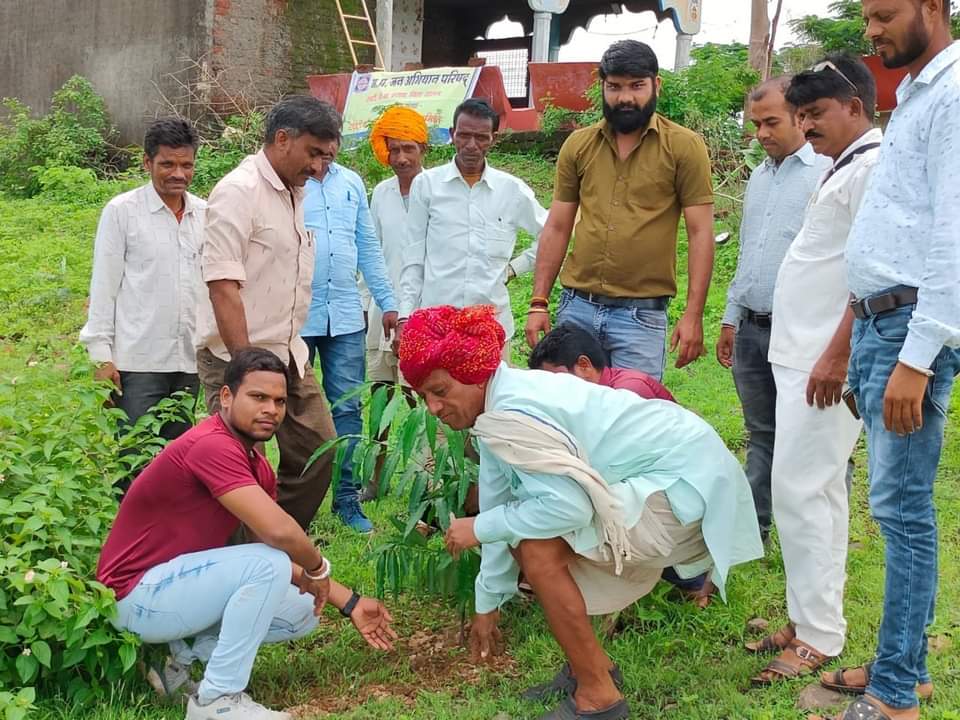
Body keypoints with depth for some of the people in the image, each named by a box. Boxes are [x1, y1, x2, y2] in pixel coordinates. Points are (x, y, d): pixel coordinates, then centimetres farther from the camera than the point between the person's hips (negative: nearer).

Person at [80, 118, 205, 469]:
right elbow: (104, 286, -1)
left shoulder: (204, 214, 9)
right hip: (137, 361, -4)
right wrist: (101, 355, -5)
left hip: (191, 360, 4)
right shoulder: (121, 211, -1)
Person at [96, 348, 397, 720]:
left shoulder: (258, 467, 5)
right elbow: (278, 532, -35)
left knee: (303, 612, 8)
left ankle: (186, 654, 8)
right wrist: (317, 568, -14)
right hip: (139, 595, -9)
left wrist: (350, 603, 3)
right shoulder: (213, 446, -26)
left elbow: (287, 553, 9)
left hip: (181, 582, 9)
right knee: (267, 563, -27)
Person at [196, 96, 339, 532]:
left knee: (318, 450, 12)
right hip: (239, 356, -9)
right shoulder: (239, 190, -13)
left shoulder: (294, 194, 14)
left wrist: (294, 349, 17)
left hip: (289, 354, 9)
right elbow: (222, 285, -20)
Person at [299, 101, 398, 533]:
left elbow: (368, 248, 15)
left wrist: (387, 302, 11)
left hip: (346, 317, 4)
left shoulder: (352, 183, 12)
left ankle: (347, 498, 14)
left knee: (347, 409, 6)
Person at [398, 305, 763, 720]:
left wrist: (479, 528, -15)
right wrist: (487, 605, 20)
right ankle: (592, 666, 20)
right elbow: (501, 506, 13)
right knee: (522, 529, 11)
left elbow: (568, 507, -29)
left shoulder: (513, 411, -25)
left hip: (685, 482, -10)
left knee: (538, 547, -20)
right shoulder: (500, 404, 6)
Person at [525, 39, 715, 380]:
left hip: (641, 314, -3)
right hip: (575, 307, 3)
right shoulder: (578, 145, 7)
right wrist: (539, 303, 4)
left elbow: (700, 233, -4)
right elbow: (557, 228, 10)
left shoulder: (684, 146, -2)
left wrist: (693, 315, -10)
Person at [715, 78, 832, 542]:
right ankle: (753, 527, 28)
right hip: (751, 329, 8)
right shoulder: (759, 177, 16)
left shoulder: (827, 172, -10)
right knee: (761, 435, 17)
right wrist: (731, 318, 20)